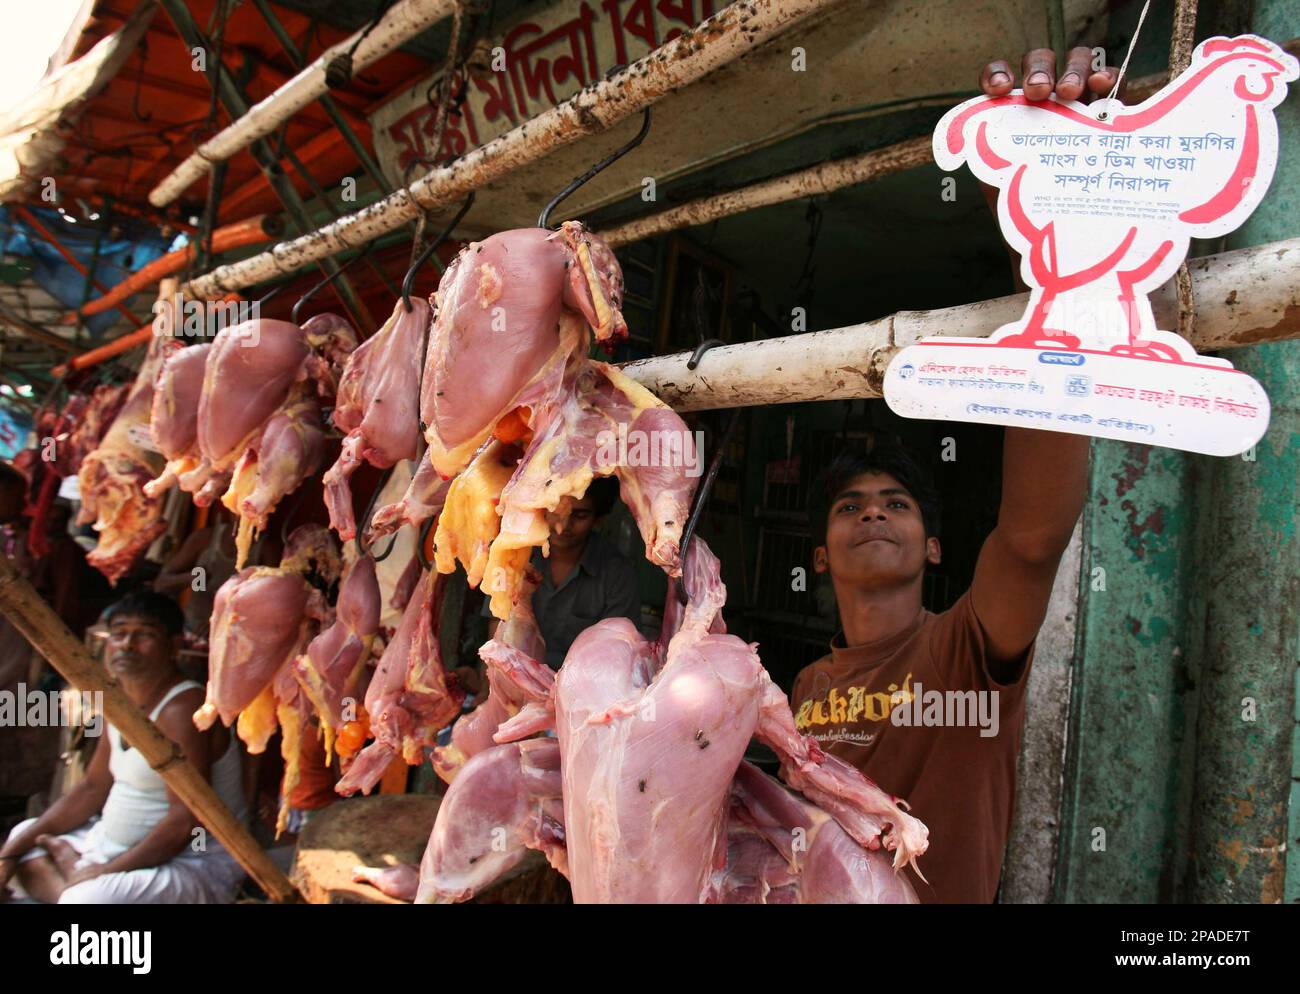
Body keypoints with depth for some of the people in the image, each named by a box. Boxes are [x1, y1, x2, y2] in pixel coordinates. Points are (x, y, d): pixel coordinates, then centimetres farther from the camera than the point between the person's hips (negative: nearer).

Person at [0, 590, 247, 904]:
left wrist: (103, 873, -19)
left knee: (89, 897, -35)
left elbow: (186, 822, -26)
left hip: (193, 865, -10)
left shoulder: (182, 710, -22)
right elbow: (93, 789, 16)